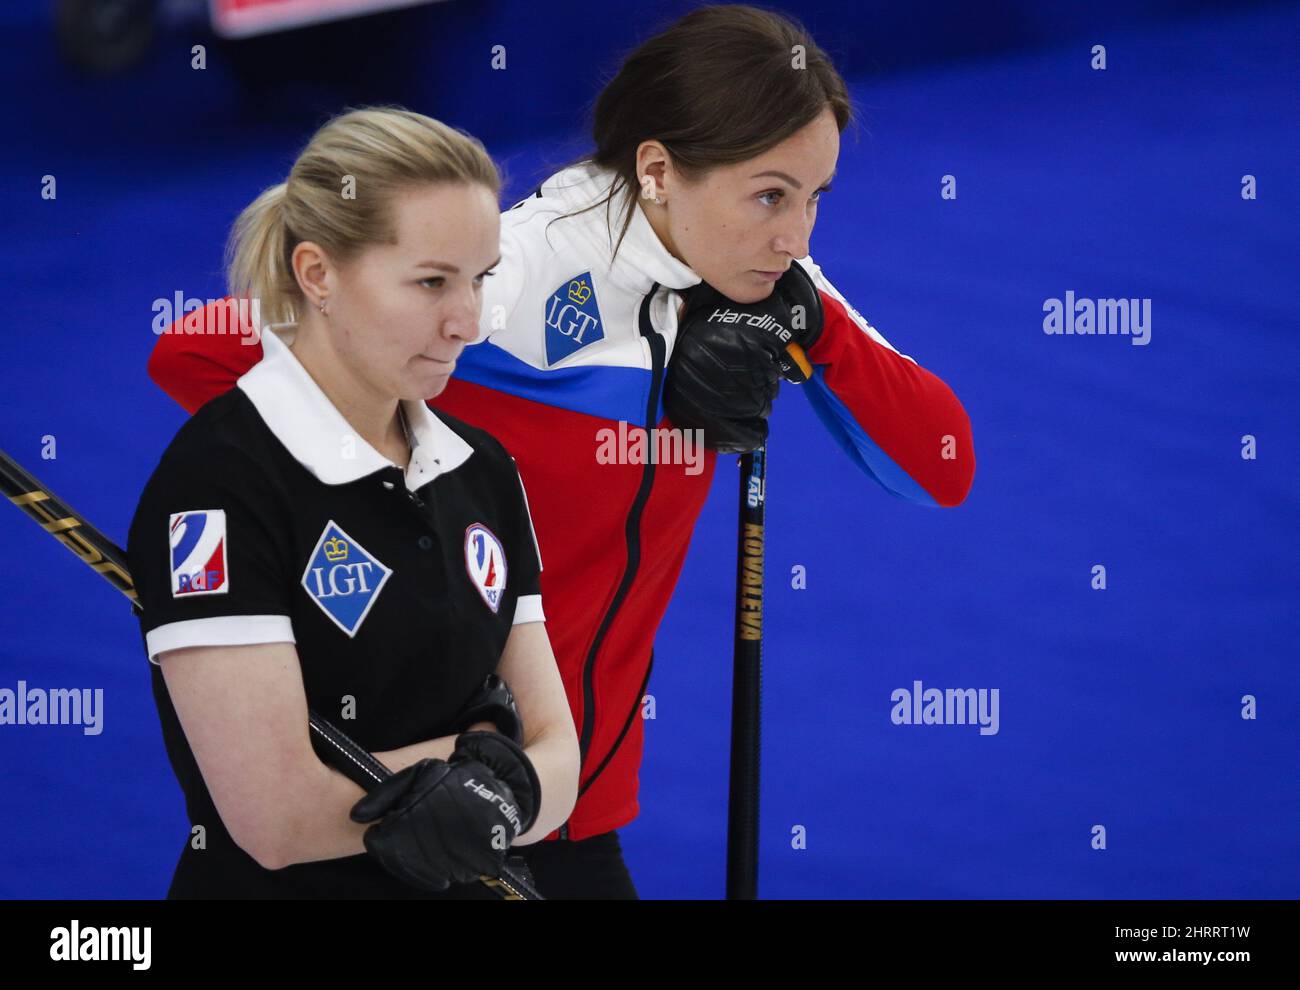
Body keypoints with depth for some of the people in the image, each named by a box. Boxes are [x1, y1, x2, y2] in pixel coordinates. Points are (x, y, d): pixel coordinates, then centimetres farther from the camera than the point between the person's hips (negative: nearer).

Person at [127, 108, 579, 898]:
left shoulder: (483, 471, 3)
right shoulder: (220, 477, -19)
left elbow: (558, 760, -2)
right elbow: (279, 816, -25)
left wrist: (504, 791, -22)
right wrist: (480, 747, -13)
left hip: (464, 883, 7)